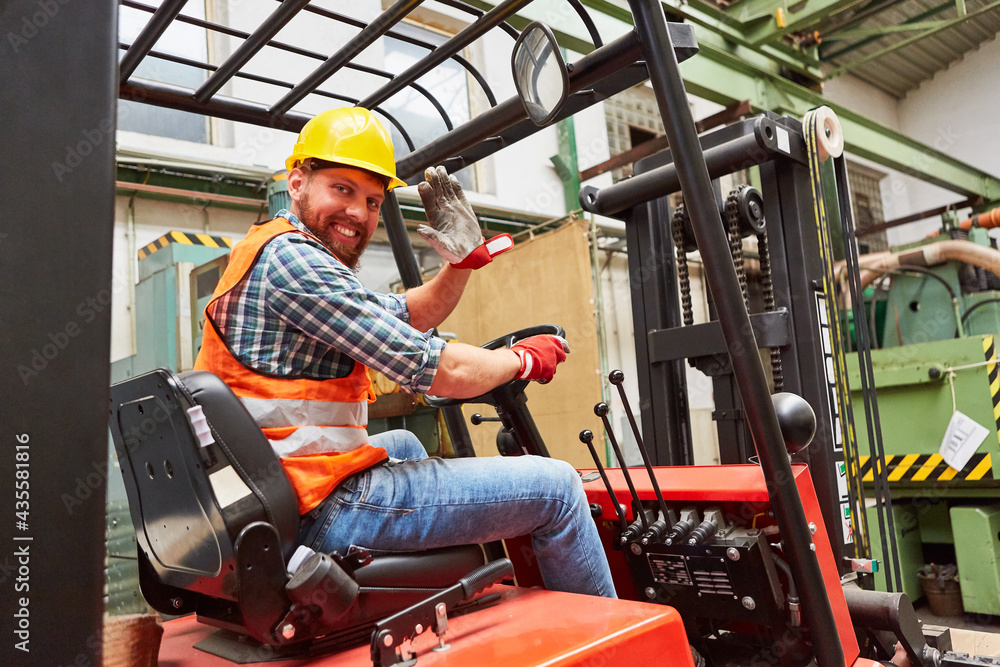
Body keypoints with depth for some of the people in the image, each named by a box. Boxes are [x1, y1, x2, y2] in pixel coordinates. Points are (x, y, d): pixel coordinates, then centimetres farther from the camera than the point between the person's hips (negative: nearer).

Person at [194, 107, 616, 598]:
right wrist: (525, 359, 0)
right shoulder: (290, 258, -17)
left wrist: (465, 259, 6)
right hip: (322, 509, -11)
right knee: (554, 485, -6)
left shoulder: (275, 254, 16)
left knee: (403, 444, 38)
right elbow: (437, 370, -19)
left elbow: (408, 315, 22)